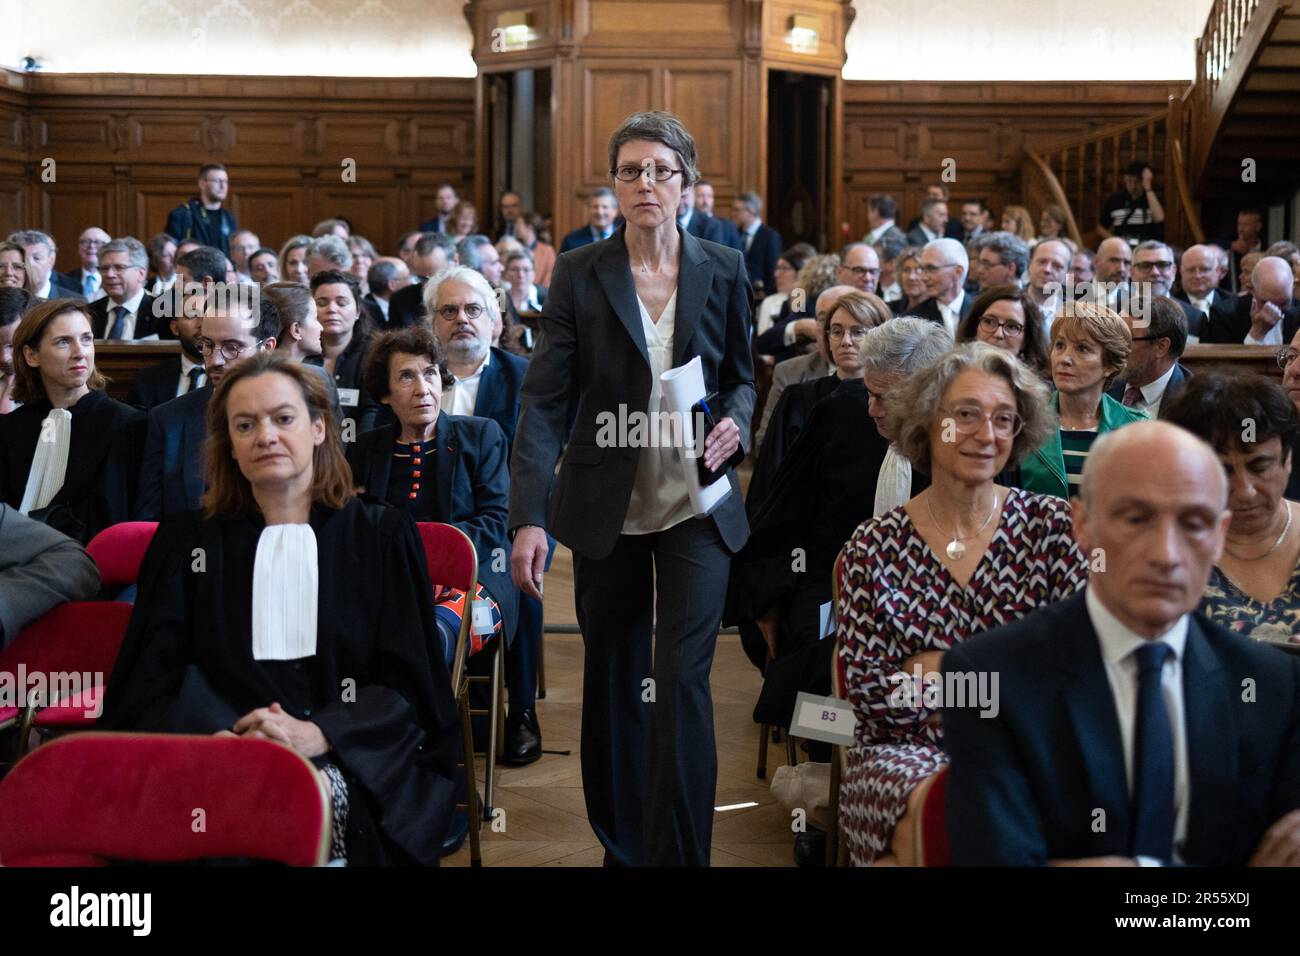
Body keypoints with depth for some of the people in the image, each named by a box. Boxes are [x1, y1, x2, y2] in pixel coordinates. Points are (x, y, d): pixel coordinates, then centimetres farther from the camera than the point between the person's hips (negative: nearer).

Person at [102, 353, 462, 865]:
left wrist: (319, 735, -13)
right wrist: (217, 739, -14)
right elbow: (149, 684, 9)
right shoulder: (184, 542, 17)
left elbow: (410, 683, 6)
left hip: (347, 760, -1)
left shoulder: (383, 534, 13)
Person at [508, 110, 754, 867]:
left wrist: (735, 423, -12)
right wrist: (529, 516, -19)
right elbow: (546, 400, -8)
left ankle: (680, 852, 3)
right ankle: (621, 845, 29)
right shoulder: (579, 275, -3)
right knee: (613, 680, 12)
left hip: (697, 505, 0)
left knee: (682, 682, -9)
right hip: (607, 509, 1)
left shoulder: (724, 271, 1)